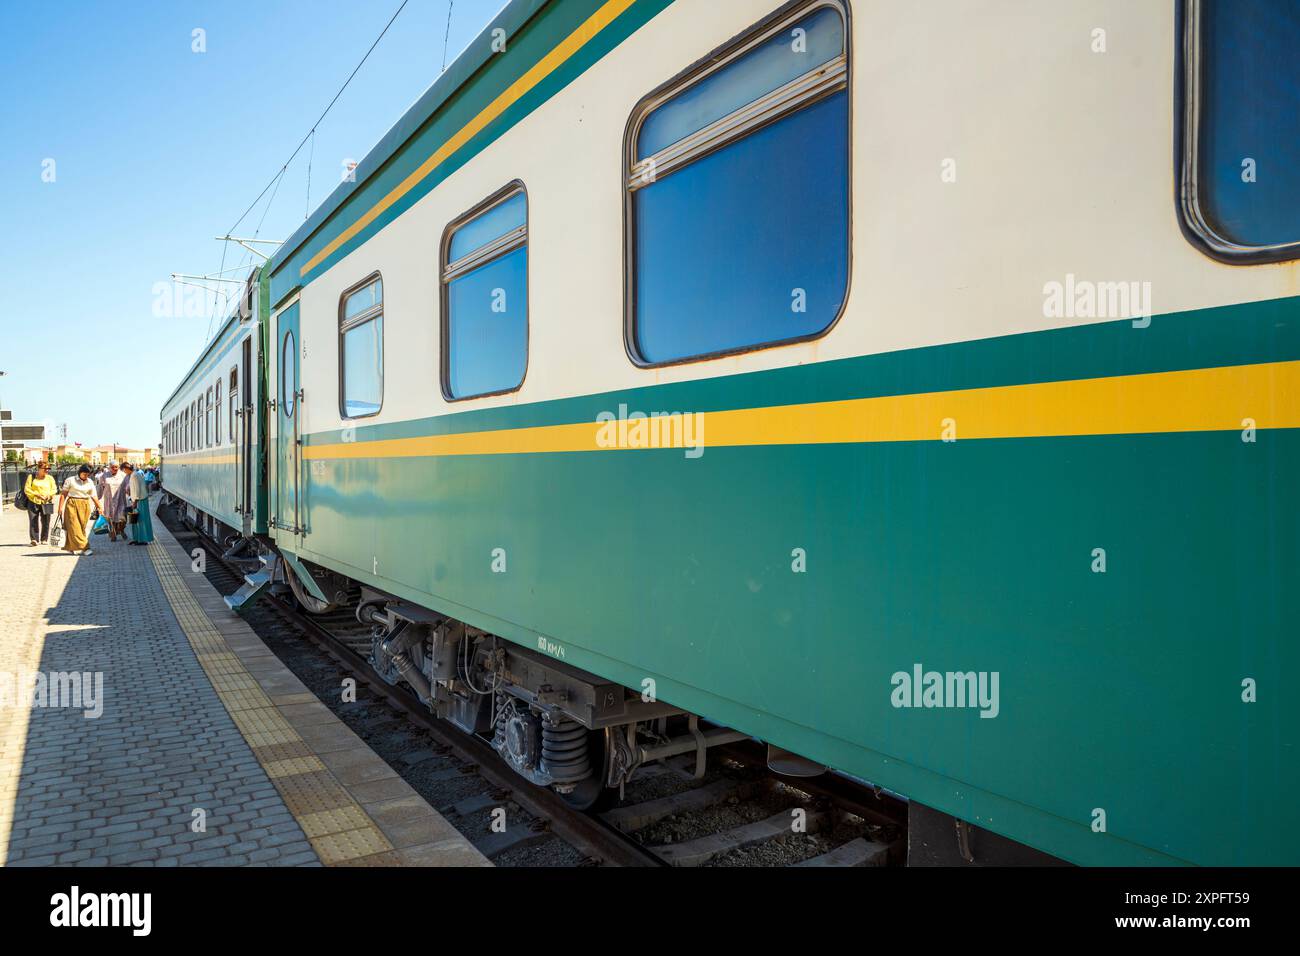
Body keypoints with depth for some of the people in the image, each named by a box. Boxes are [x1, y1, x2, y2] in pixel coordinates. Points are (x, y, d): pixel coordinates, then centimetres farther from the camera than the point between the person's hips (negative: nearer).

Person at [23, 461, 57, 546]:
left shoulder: (50, 478, 11)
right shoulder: (31, 477, 4)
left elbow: (54, 489, 11)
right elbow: (26, 489, 0)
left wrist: (49, 494, -9)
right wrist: (36, 494, -14)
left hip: (46, 503, 2)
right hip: (33, 502, -2)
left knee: (45, 521, 2)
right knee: (33, 521, -7)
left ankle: (44, 539, 11)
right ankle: (34, 539, -8)